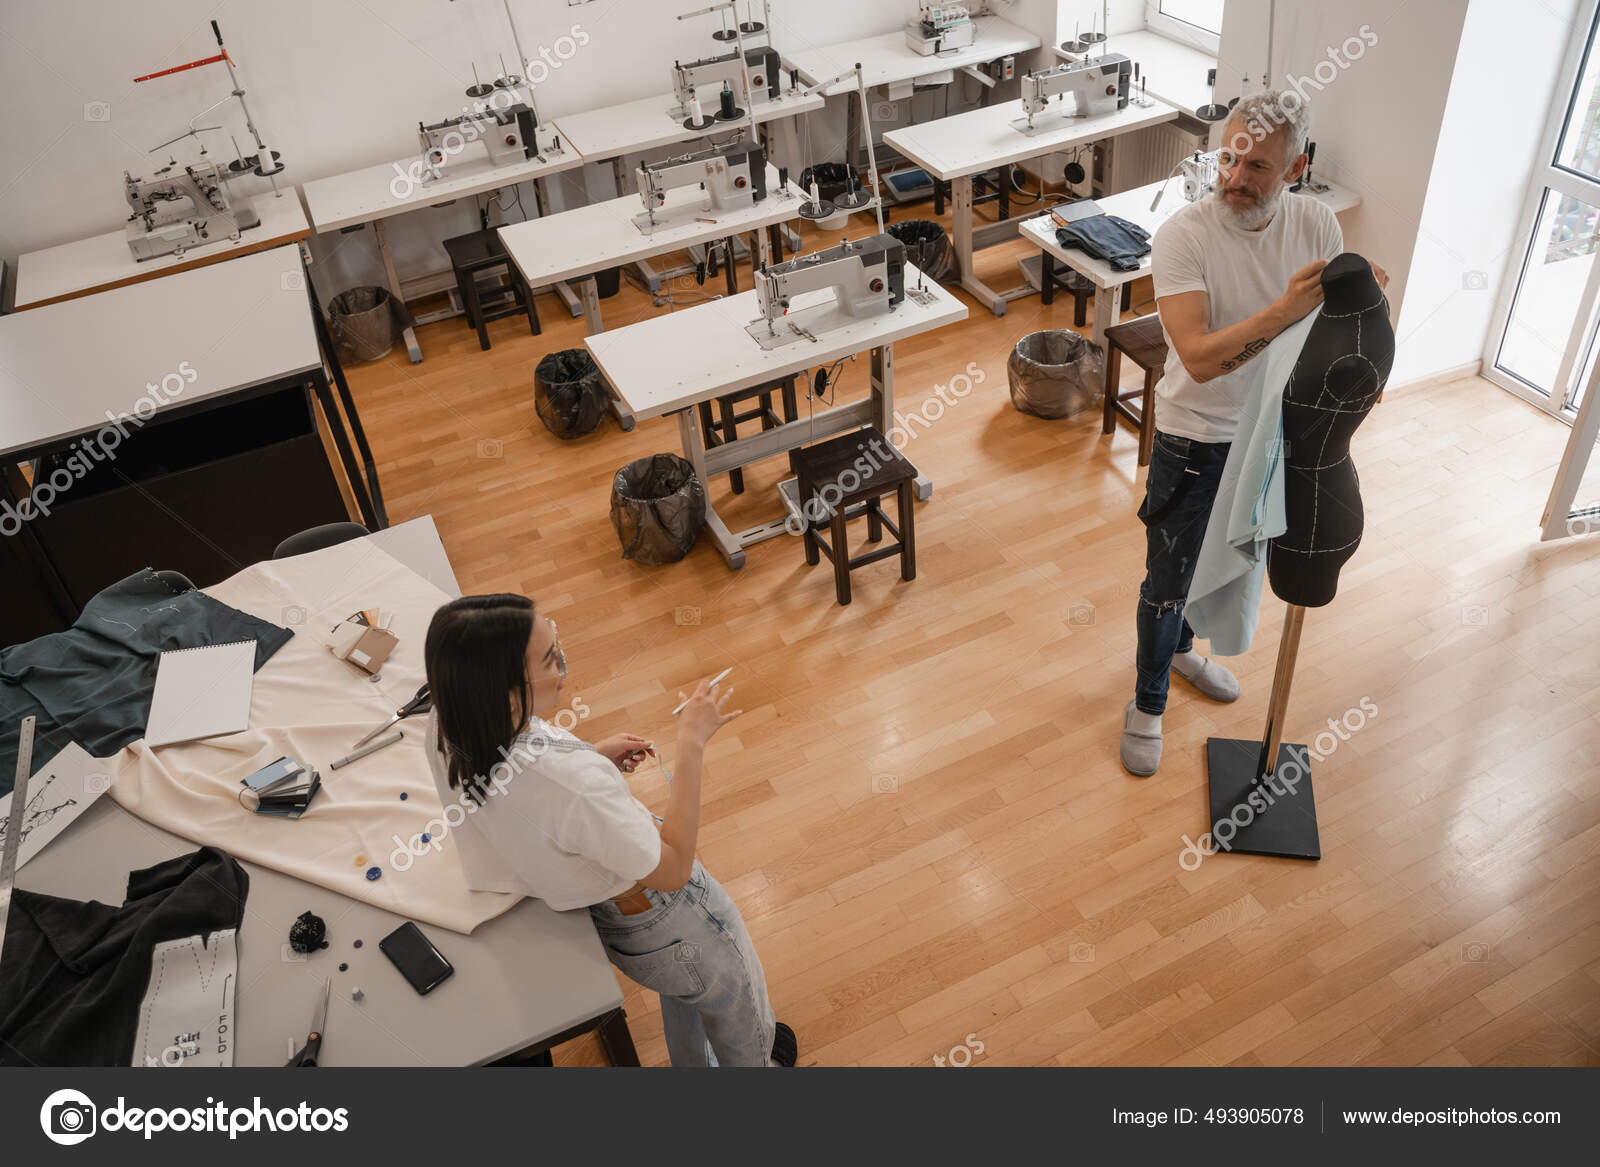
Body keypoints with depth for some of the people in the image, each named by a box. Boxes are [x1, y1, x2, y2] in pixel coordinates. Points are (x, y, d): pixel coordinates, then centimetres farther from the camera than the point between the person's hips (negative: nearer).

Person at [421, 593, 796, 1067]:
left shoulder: (447, 729, -22)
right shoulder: (574, 780, -46)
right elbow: (672, 869, -29)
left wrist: (593, 757, -7)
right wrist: (692, 742, -29)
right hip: (659, 918, -7)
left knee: (683, 988, 38)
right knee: (732, 994, 29)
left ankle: (694, 1062, 65)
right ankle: (754, 1059, 59)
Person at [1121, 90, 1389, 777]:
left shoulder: (1316, 224, -9)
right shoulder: (1182, 236, -24)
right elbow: (1199, 357, -31)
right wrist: (1283, 311, -43)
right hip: (1195, 439, -5)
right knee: (1168, 582, 6)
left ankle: (1182, 647, 53)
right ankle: (1148, 704, 28)